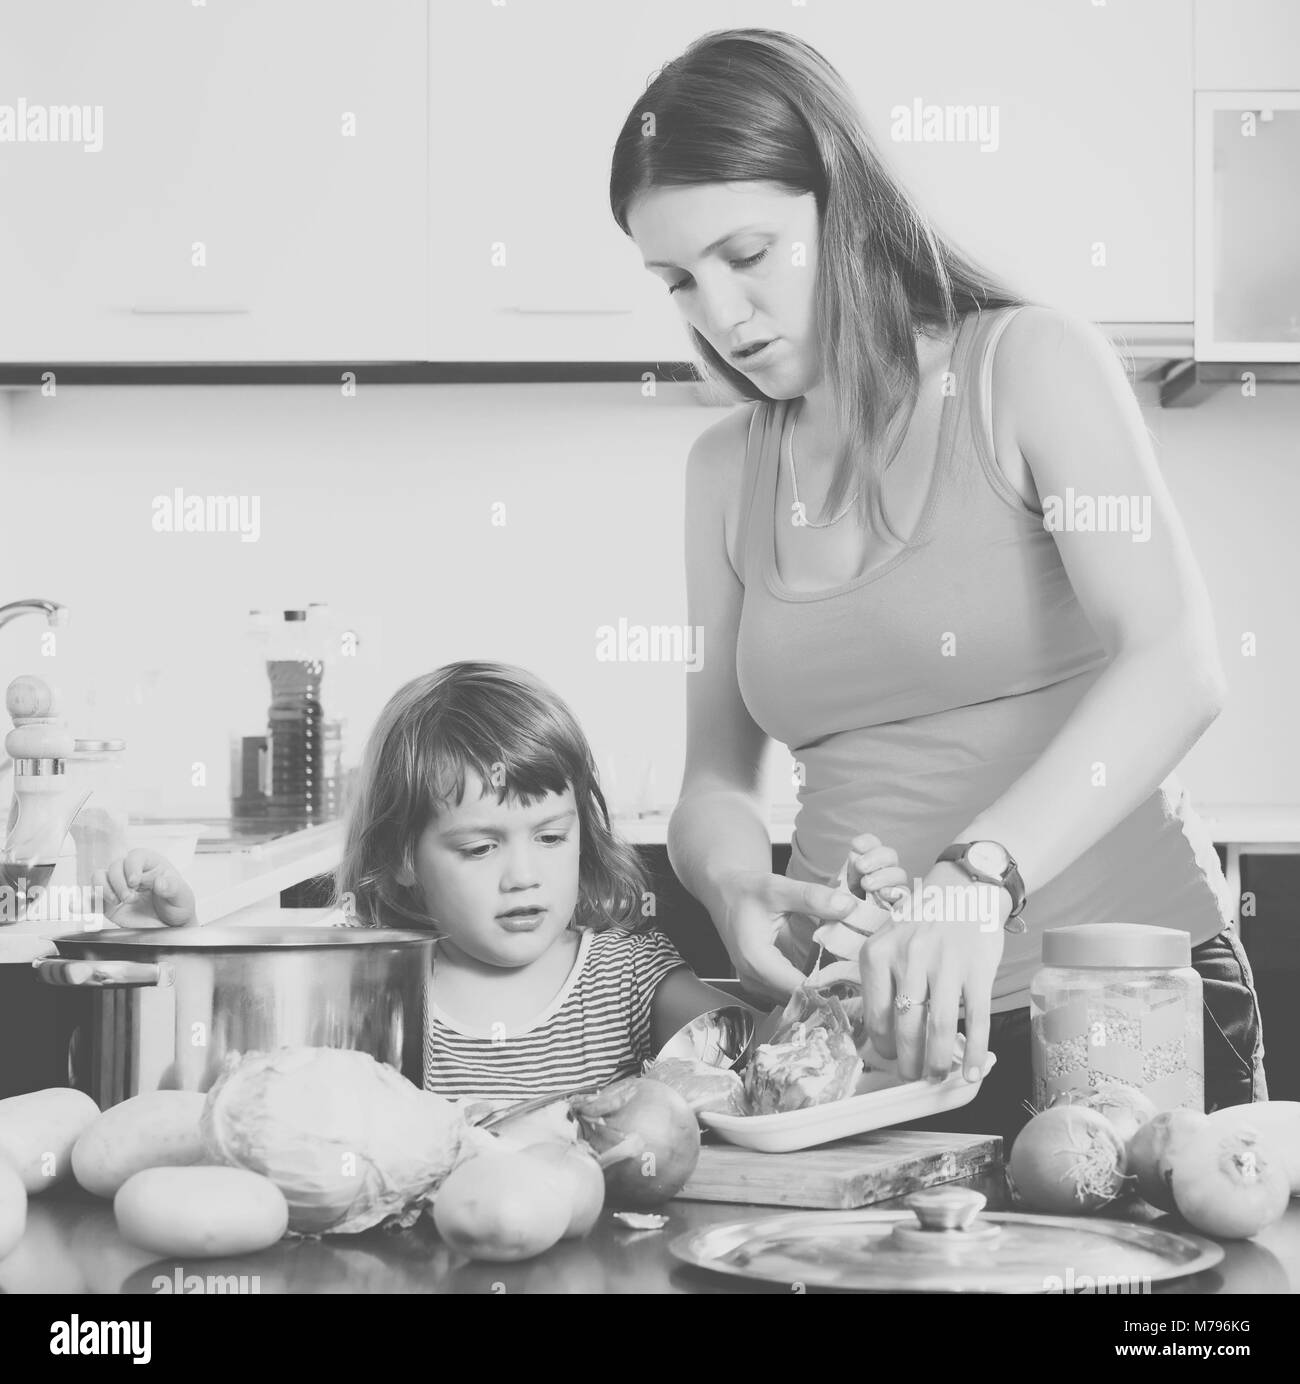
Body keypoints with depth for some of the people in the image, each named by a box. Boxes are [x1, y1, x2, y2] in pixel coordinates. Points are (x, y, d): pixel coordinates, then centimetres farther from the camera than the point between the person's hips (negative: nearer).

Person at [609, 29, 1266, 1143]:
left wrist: (979, 874, -35)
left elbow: (1176, 668, -20)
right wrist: (733, 881, -16)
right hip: (860, 1016, 4)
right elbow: (717, 771, 8)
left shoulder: (1028, 364, -6)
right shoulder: (726, 472, 9)